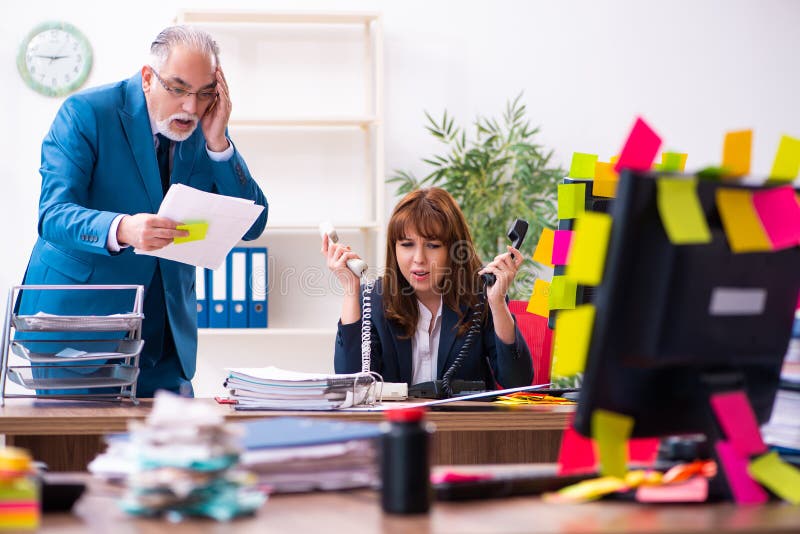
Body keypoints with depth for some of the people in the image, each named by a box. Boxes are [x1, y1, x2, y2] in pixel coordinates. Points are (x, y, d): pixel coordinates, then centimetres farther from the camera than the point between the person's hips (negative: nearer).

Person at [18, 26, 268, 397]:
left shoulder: (205, 131, 2)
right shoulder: (85, 114, -11)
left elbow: (252, 225, -2)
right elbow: (53, 215, -21)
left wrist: (218, 142, -15)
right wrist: (121, 230, -42)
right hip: (79, 313, -4)